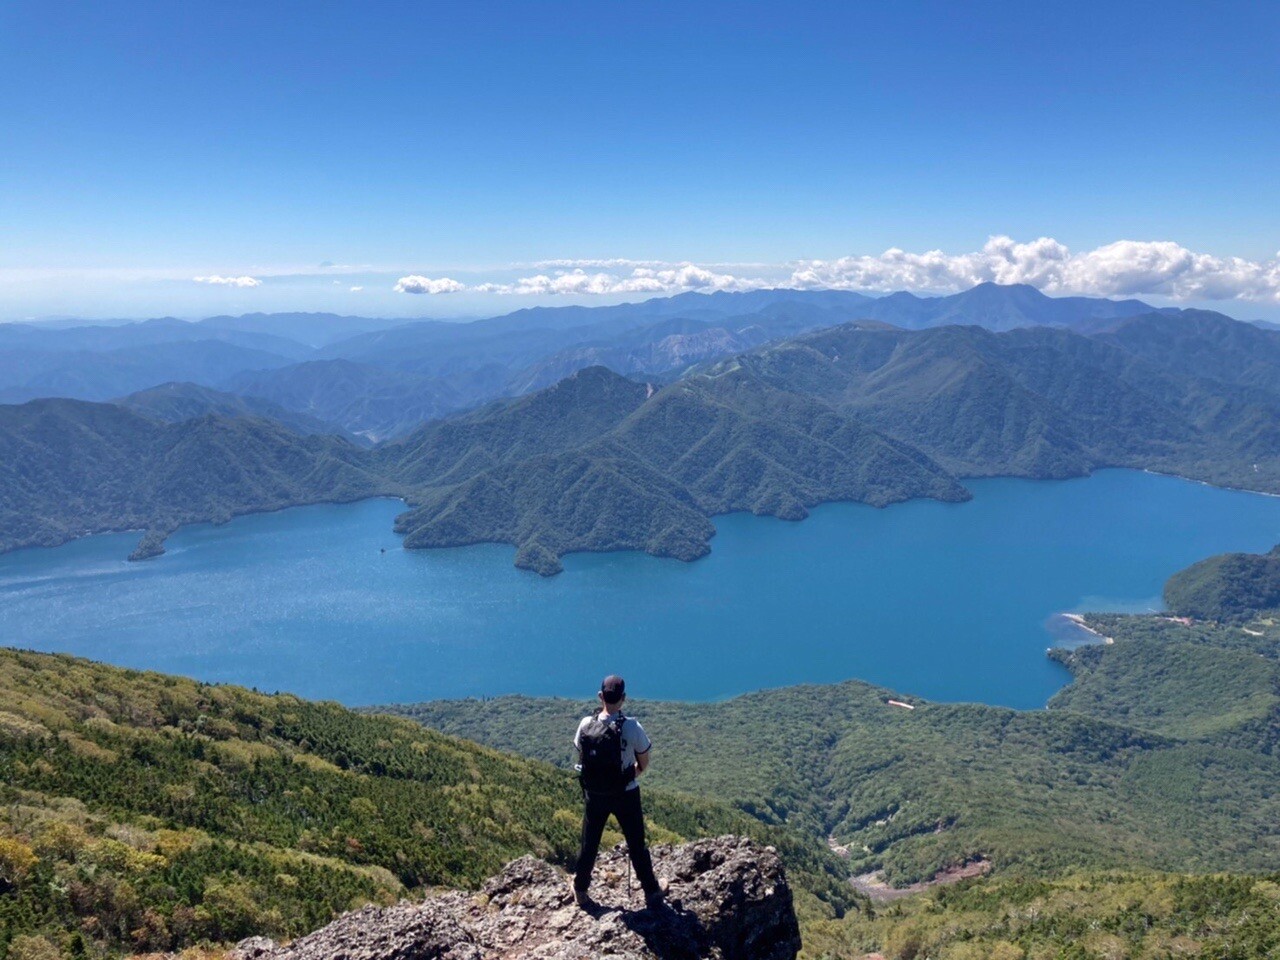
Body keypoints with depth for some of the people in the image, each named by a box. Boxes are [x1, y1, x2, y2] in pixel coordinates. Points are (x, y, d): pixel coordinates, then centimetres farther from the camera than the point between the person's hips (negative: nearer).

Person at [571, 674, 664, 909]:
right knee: (637, 846, 13)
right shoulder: (631, 727, -22)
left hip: (594, 794, 3)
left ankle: (580, 891, 34)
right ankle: (652, 894, 22)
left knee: (589, 844, 20)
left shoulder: (586, 724, -14)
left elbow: (581, 755, 1)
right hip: (625, 794, -2)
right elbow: (644, 763, -9)